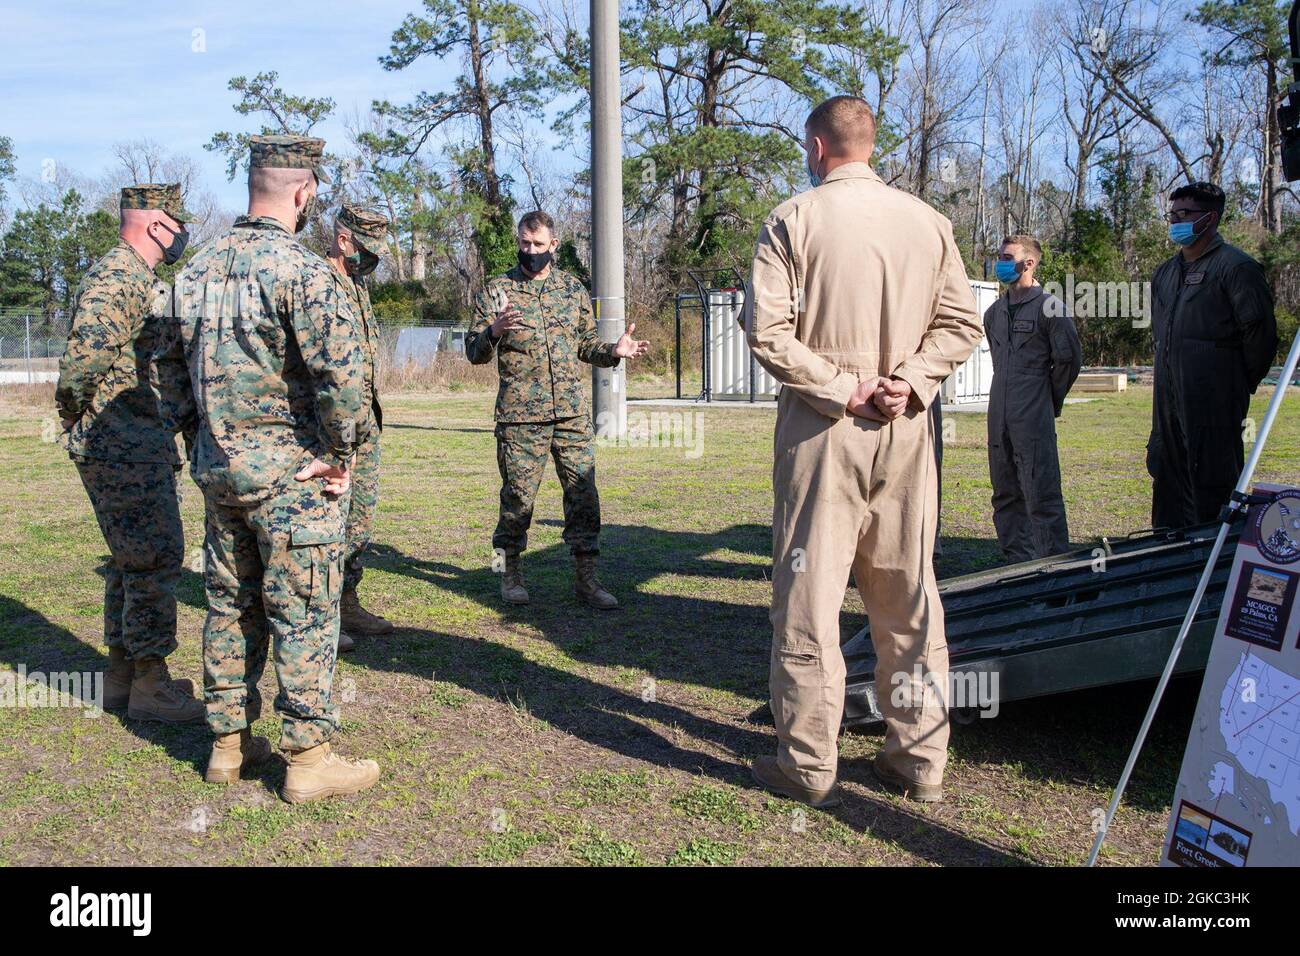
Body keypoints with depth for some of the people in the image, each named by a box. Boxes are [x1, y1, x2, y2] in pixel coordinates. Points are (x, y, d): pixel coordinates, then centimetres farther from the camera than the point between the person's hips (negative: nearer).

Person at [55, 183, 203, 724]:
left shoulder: (125, 276, 18)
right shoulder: (123, 279, -16)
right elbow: (85, 355, -28)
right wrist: (73, 411, -13)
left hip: (132, 447, 11)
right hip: (127, 450, -11)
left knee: (132, 561, 15)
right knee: (157, 562, -6)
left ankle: (121, 674, 24)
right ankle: (151, 687, 2)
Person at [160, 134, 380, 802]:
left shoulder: (198, 267, 8)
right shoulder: (302, 270, -16)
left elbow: (190, 363, 14)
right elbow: (343, 374, -24)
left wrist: (220, 434, 17)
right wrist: (340, 455, -12)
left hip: (216, 466, 7)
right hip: (290, 473, -7)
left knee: (230, 606, 16)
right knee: (304, 616, 2)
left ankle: (228, 743, 26)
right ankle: (309, 760, 9)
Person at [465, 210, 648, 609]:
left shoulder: (574, 289, 12)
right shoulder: (497, 290, 2)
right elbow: (474, 352, -1)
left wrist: (614, 351, -1)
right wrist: (494, 331, -21)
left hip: (573, 412, 3)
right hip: (520, 416, -3)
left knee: (583, 493, 2)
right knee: (518, 495, 3)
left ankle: (586, 576, 11)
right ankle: (510, 573, 20)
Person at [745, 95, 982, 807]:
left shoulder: (793, 220, -4)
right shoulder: (927, 220, 9)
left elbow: (768, 330, -13)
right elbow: (960, 323, 5)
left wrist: (841, 391, -10)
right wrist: (910, 382, -4)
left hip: (823, 429, -4)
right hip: (907, 430, 4)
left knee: (808, 594, 2)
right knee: (908, 599, 11)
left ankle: (808, 767, 8)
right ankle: (919, 759, 19)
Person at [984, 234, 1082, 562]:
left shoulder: (1049, 307, -5)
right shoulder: (995, 312, 15)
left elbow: (1069, 359, -2)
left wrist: (1050, 399, 6)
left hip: (1034, 420, -7)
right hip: (999, 419, 7)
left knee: (1042, 495, -8)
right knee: (1006, 496, 11)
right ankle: (1017, 562, 19)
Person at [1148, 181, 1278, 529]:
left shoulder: (1235, 266, -8)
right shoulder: (1165, 271, 17)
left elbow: (1260, 331, -10)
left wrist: (1242, 383, -2)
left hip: (1214, 404, -8)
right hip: (1168, 402, 8)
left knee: (1213, 491, -5)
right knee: (1168, 486, 13)